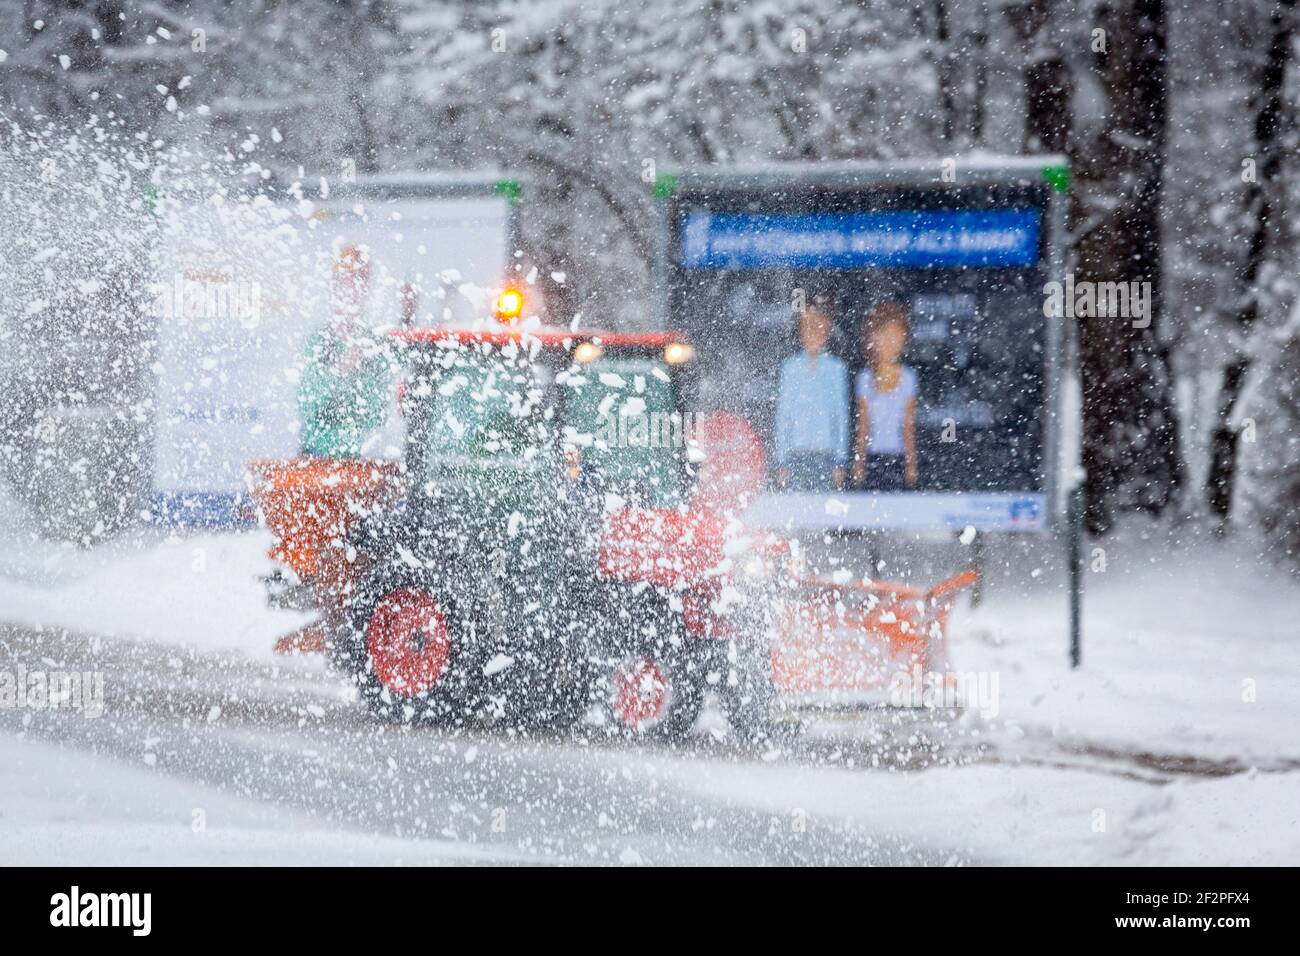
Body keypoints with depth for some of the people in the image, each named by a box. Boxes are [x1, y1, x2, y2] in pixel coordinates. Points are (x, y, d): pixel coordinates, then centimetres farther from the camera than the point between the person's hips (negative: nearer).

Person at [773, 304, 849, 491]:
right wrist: (782, 461, 3)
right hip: (796, 453, 0)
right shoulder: (790, 367, 5)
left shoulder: (836, 368, 4)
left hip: (825, 454, 0)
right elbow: (782, 415, 7)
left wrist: (840, 462, 3)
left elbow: (842, 417, 6)